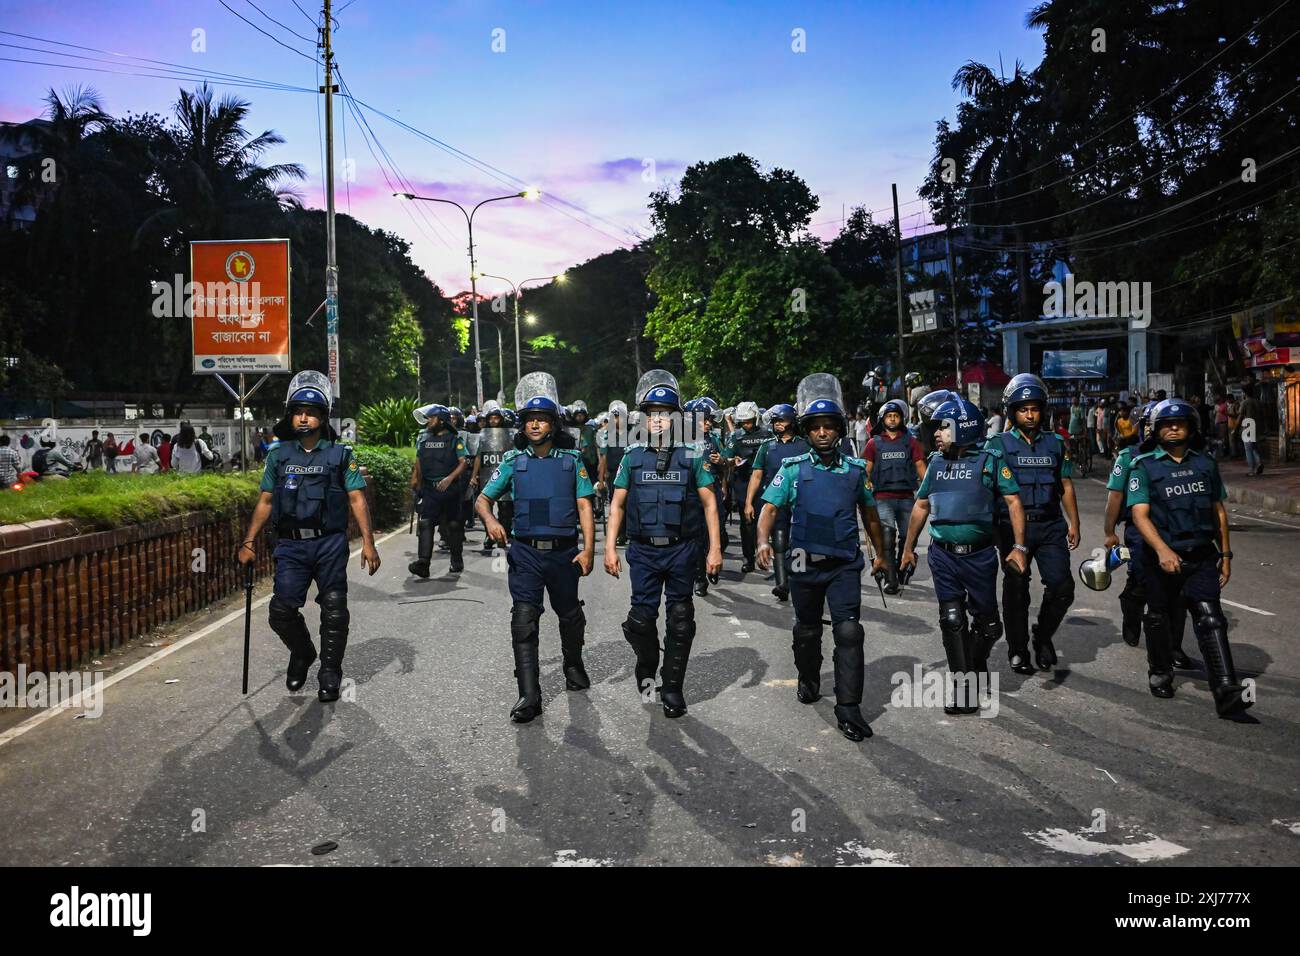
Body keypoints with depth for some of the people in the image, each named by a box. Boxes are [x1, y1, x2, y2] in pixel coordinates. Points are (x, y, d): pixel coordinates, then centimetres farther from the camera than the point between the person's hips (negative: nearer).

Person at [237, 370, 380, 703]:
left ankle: (330, 675, 18)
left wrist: (368, 542, -11)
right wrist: (248, 543, 8)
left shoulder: (339, 454, 1)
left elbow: (357, 499, -3)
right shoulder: (279, 455, 8)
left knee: (334, 612, 3)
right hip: (291, 544, 2)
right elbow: (265, 501, 12)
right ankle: (302, 654, 26)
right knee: (281, 611, -3)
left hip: (330, 543, -2)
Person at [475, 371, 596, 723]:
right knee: (524, 621, -8)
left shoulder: (571, 460, 2)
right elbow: (482, 499, 6)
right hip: (525, 552, 0)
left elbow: (584, 506, -1)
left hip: (564, 552, 1)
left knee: (570, 615, 17)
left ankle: (573, 665, 43)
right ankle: (529, 695, -6)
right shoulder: (514, 461, 3)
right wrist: (490, 520, -16)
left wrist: (588, 550, -10)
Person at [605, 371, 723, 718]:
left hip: (682, 549, -1)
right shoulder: (633, 456, 4)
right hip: (643, 549, 1)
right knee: (642, 617, 2)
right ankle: (646, 668, 30)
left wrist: (715, 548, -3)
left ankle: (672, 688, 18)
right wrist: (610, 546, 2)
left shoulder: (692, 454, 0)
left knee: (680, 621, 5)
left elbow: (709, 502, 2)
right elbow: (617, 503, 8)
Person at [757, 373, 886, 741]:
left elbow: (868, 512, 15)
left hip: (845, 564, 0)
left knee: (849, 631, -12)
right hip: (805, 563, 0)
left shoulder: (855, 469, 2)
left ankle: (848, 708, -8)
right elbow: (770, 507, -10)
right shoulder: (793, 469, -3)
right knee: (807, 630, 18)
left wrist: (879, 553, 21)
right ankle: (808, 681, 43)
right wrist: (763, 540, -28)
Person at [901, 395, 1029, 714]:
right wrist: (908, 549, 18)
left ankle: (976, 664, 34)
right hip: (943, 555, 3)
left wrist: (1019, 547, -12)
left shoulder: (990, 458, -5)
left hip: (979, 554, -3)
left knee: (986, 621, 8)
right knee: (952, 619, 1)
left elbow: (1013, 502, -5)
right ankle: (961, 679, 11)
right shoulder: (936, 462, 8)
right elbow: (921, 506, 17)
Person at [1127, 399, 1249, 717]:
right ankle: (1159, 673, 35)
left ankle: (1227, 693, -17)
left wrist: (1225, 553, 14)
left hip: (1202, 557, 2)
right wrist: (1162, 550, -27)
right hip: (1163, 557, -2)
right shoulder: (1144, 466, -3)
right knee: (1159, 618, 13)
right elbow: (1140, 514, -13)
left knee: (1210, 618, -11)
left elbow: (1218, 510, 16)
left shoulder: (1205, 463, 9)